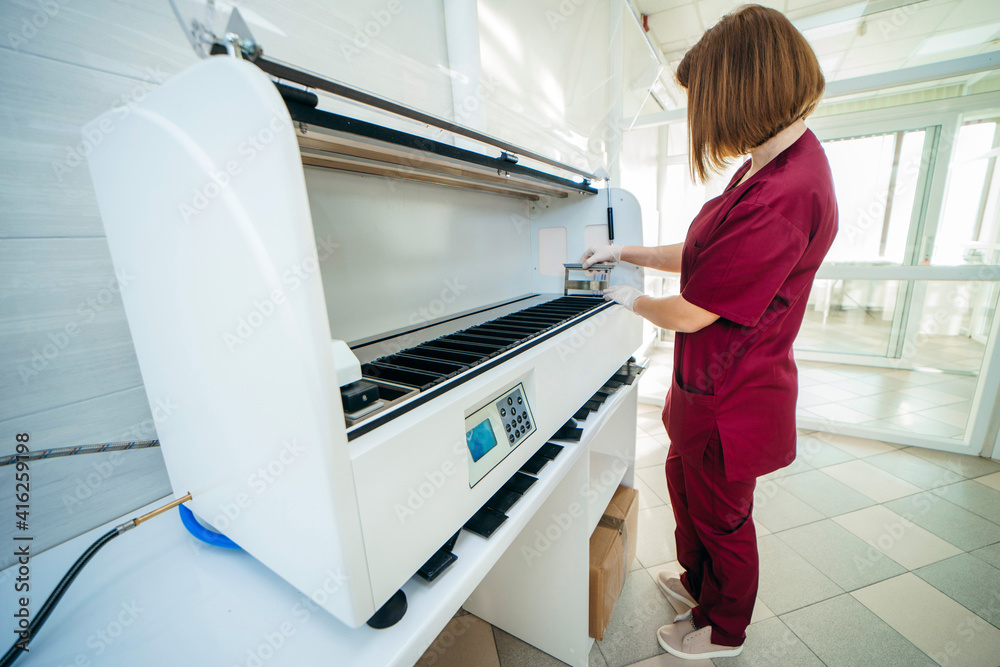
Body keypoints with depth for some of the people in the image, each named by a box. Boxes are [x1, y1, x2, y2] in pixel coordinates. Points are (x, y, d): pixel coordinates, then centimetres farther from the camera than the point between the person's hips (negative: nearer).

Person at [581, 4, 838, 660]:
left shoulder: (785, 195, -28)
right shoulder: (776, 163, 6)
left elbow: (689, 313, -24)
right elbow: (702, 255, 13)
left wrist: (632, 299, -5)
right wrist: (625, 251, 14)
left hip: (730, 402, -9)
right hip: (709, 384, 9)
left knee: (722, 518, 15)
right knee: (684, 480, 26)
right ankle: (697, 581, 55)